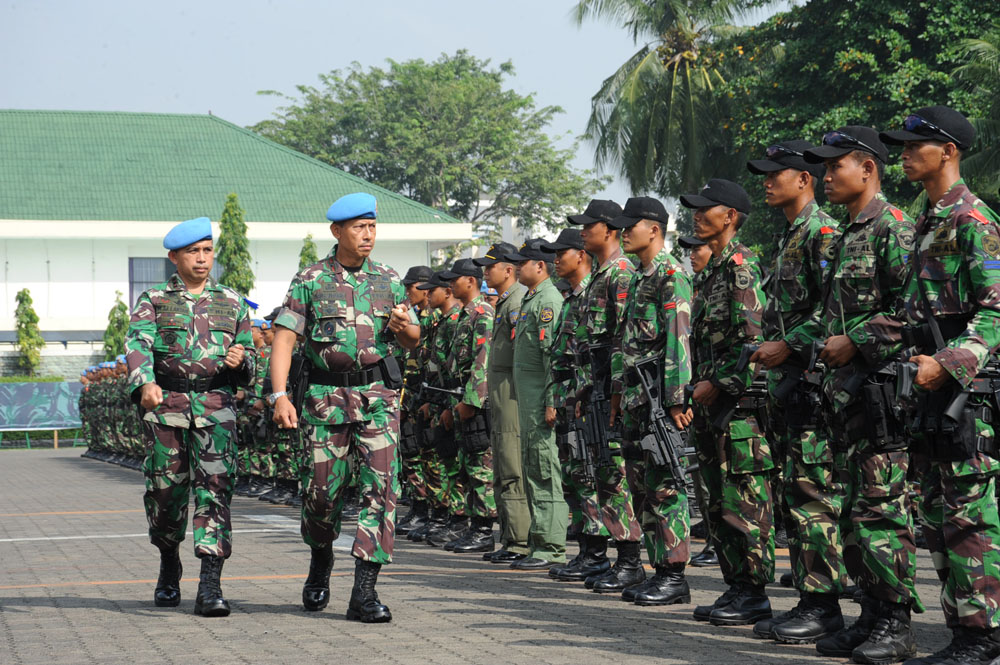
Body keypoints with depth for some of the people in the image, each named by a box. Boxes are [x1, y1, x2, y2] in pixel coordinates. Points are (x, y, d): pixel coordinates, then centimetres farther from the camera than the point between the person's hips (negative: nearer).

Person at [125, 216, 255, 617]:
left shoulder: (232, 303, 17)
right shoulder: (152, 300, 10)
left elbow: (250, 357, 20)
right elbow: (138, 344, -8)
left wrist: (241, 361, -6)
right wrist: (145, 383, -28)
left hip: (216, 405, 0)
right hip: (165, 403, 0)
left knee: (215, 486, -13)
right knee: (166, 489, 3)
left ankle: (210, 587, -16)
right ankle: (169, 567, 31)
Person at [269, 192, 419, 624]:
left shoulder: (389, 280, 10)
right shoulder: (310, 281, 2)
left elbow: (413, 341, 17)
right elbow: (284, 339, -4)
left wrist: (403, 326, -8)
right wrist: (279, 395, -16)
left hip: (378, 397, 1)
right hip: (326, 398, -1)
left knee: (381, 487, -9)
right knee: (322, 489, 2)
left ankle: (364, 593, -8)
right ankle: (320, 561, 34)